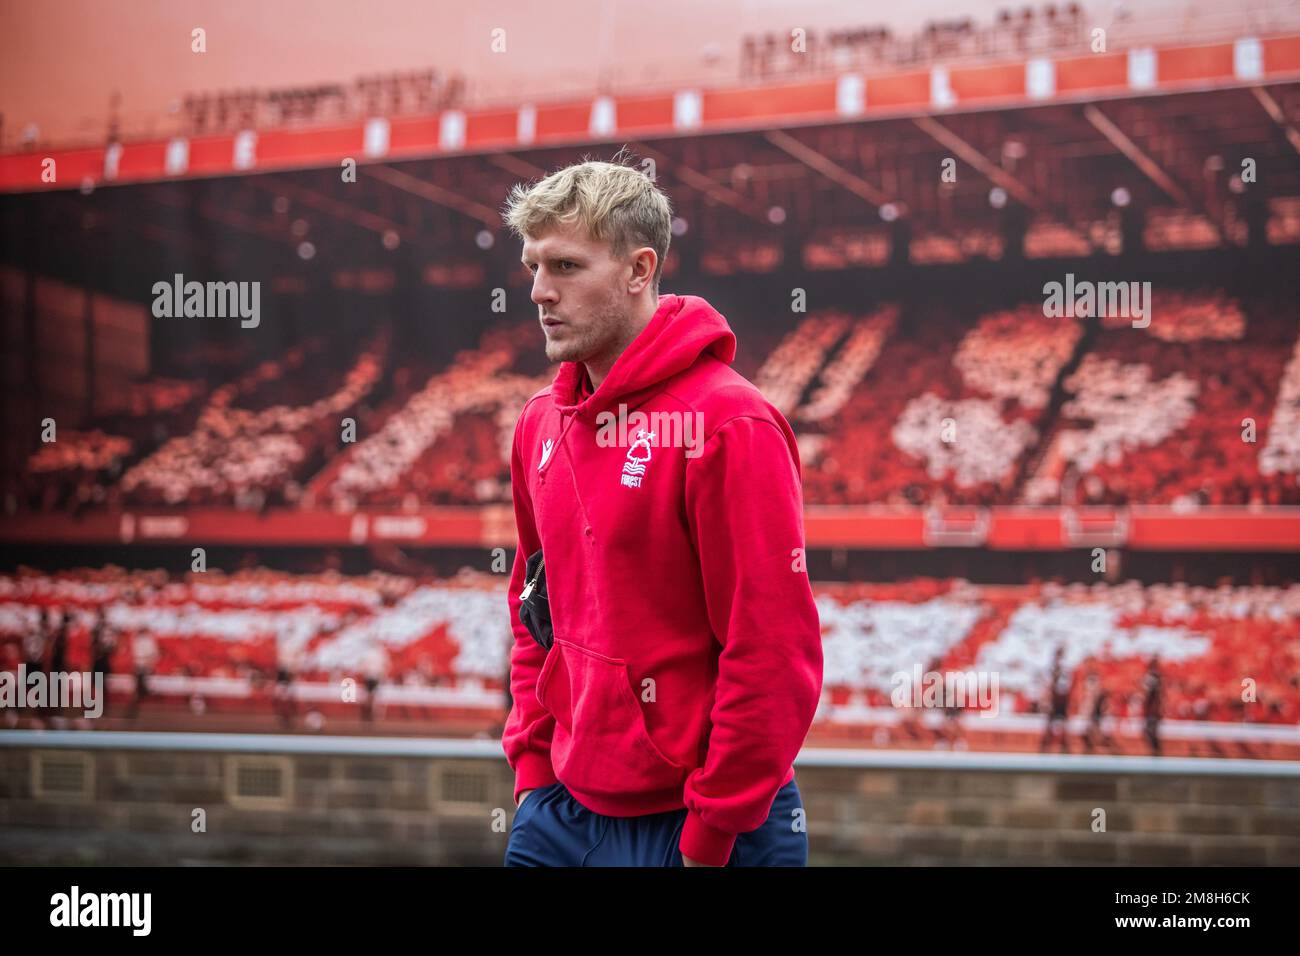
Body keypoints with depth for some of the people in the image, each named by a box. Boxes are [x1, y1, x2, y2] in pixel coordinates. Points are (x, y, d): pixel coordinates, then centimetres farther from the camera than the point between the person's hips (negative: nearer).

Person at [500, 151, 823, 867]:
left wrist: (709, 840, -15)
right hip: (562, 813, 7)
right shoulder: (540, 423, 7)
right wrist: (533, 767, 8)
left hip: (693, 829, -6)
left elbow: (774, 654, -18)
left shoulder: (729, 425, -15)